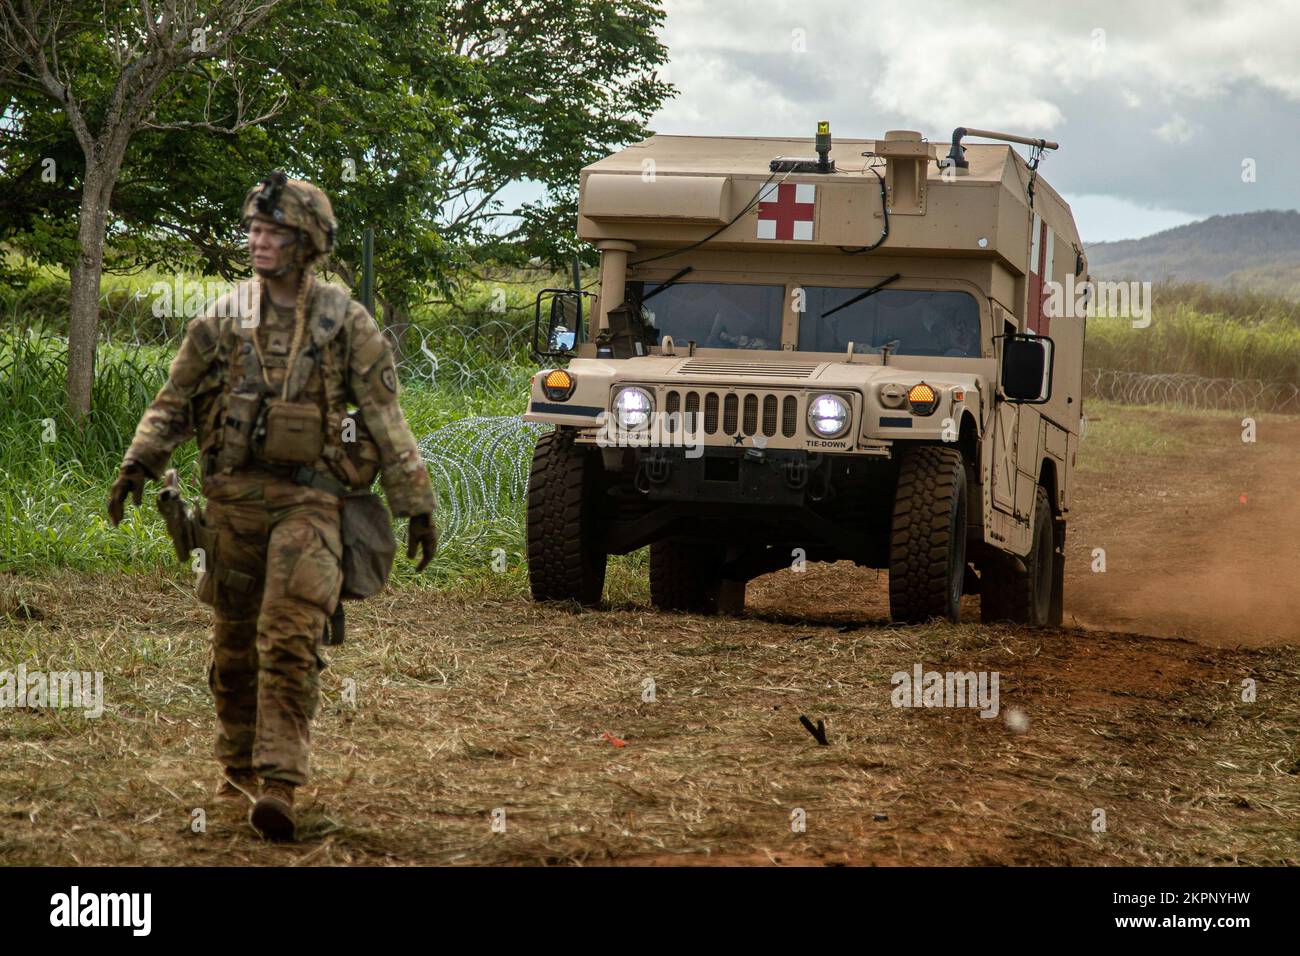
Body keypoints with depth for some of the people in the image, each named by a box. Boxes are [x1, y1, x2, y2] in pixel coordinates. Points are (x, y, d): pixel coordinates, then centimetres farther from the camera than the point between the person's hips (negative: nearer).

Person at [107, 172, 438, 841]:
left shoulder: (346, 324, 0)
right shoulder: (222, 320, 7)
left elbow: (386, 419, 2)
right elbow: (174, 401, 12)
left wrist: (416, 503, 1)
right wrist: (139, 462, -3)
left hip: (307, 499, -3)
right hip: (232, 497, 3)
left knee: (290, 640, -14)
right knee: (235, 642, 10)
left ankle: (279, 784, -18)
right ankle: (239, 766, 27)